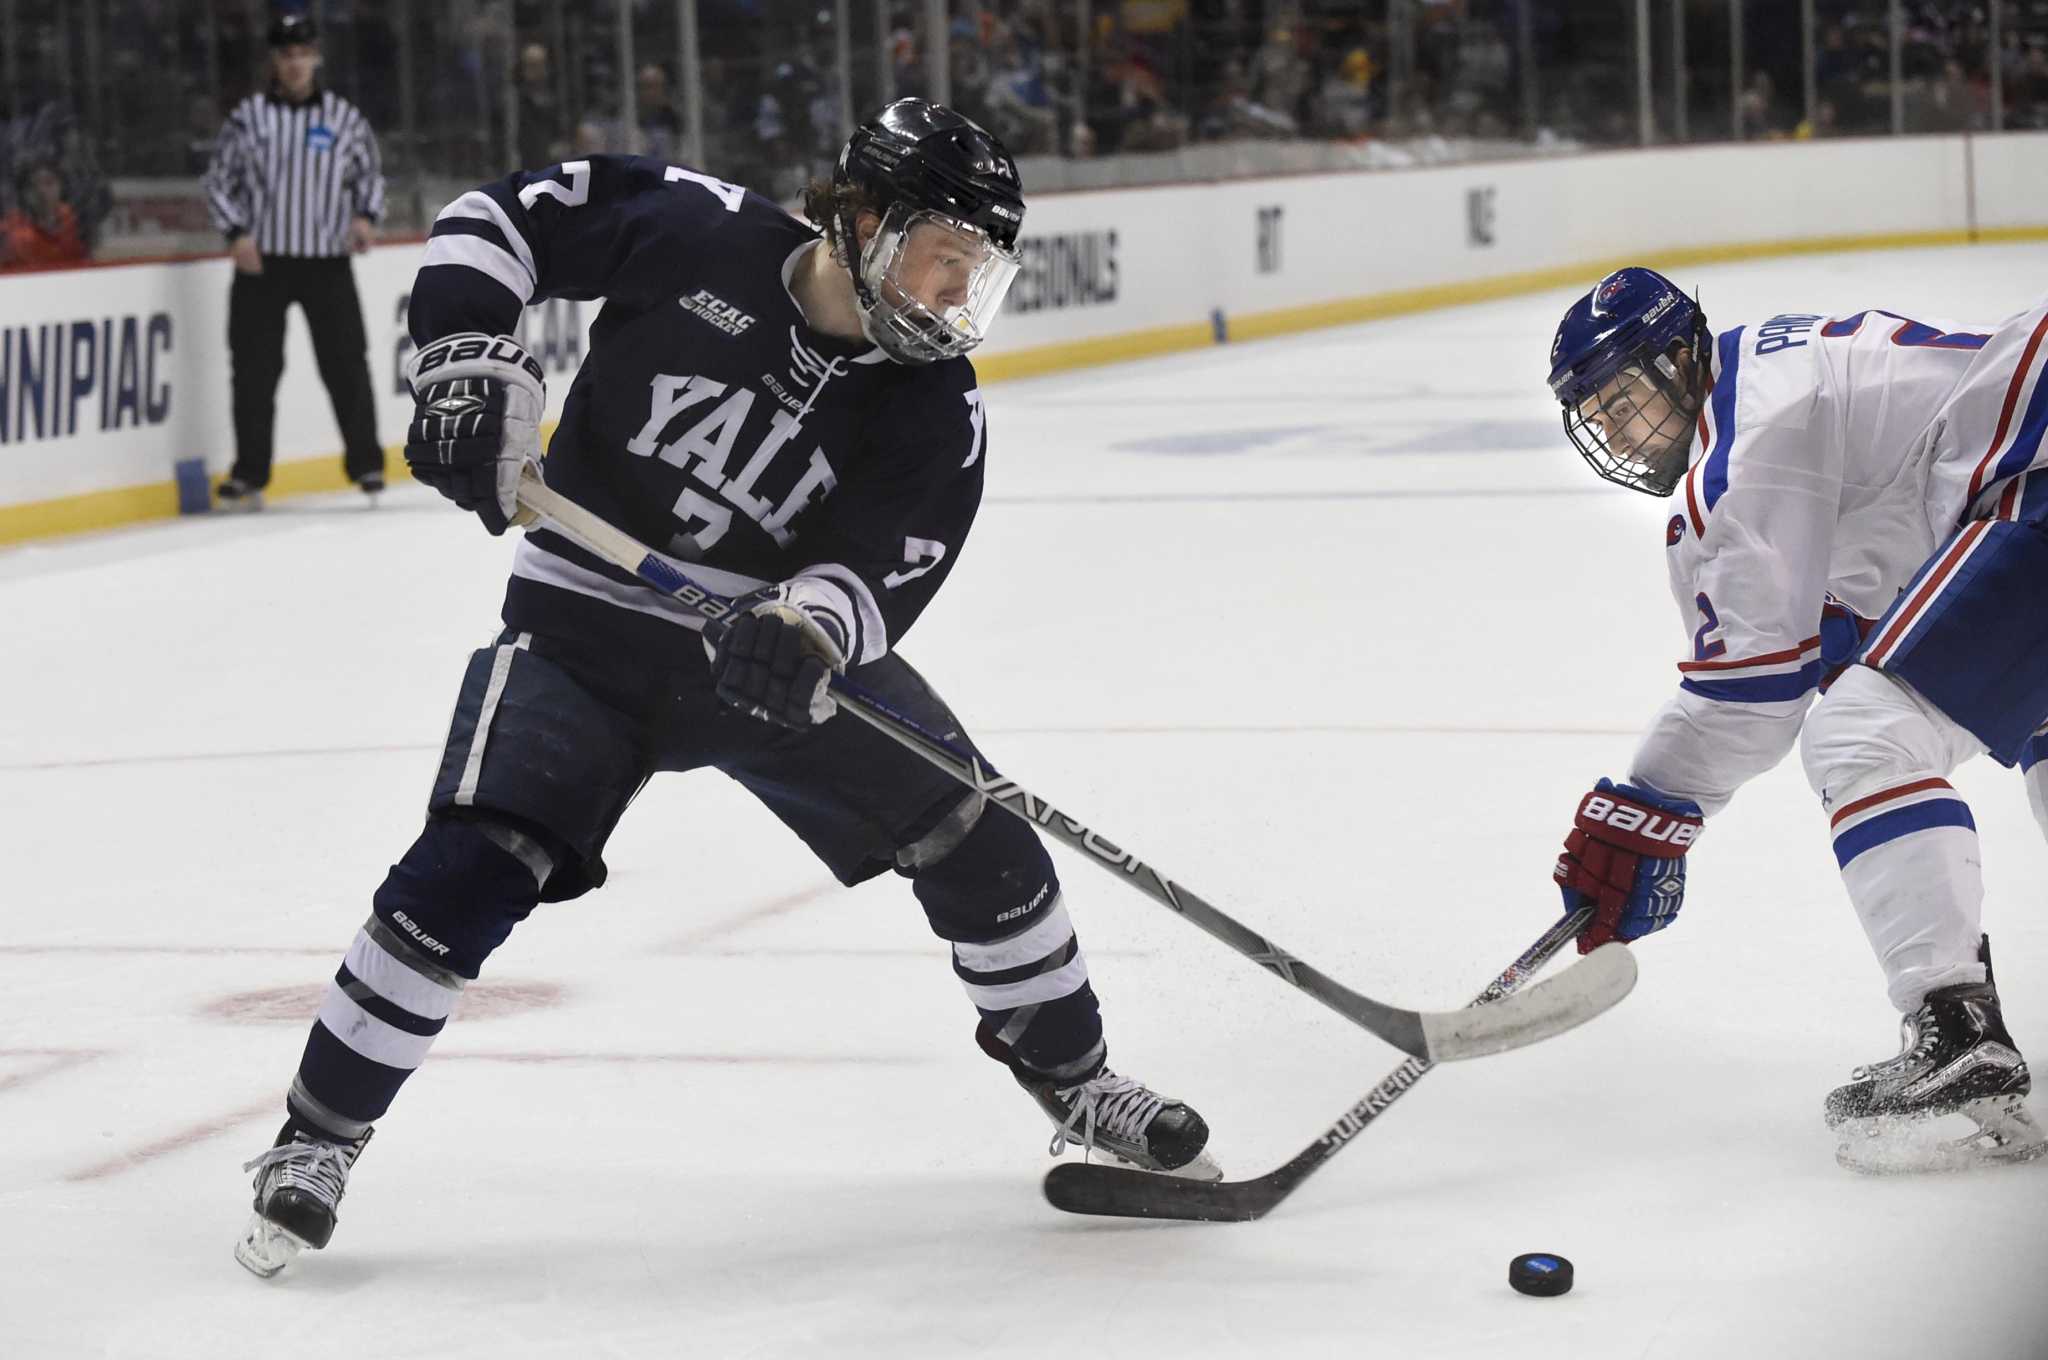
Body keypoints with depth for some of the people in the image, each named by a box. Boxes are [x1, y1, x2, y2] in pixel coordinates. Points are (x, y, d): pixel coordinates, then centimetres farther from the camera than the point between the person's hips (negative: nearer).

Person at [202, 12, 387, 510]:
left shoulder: (344, 117, 6)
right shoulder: (248, 117, 3)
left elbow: (370, 175, 14)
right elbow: (219, 180, 5)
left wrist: (365, 216, -4)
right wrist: (236, 233, -8)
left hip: (327, 262, 0)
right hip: (262, 262, 0)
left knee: (346, 364, -1)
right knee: (254, 370, 1)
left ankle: (366, 463, 12)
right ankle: (249, 473, 9)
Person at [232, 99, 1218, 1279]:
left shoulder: (937, 413, -11)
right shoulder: (698, 232, -18)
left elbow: (884, 574, -21)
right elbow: (501, 214, -9)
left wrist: (811, 629, -43)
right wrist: (470, 354, -23)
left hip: (781, 640, 3)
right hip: (590, 623, -3)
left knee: (976, 840, -1)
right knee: (469, 876, -18)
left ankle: (1075, 1084, 23)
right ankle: (317, 1140, -2)